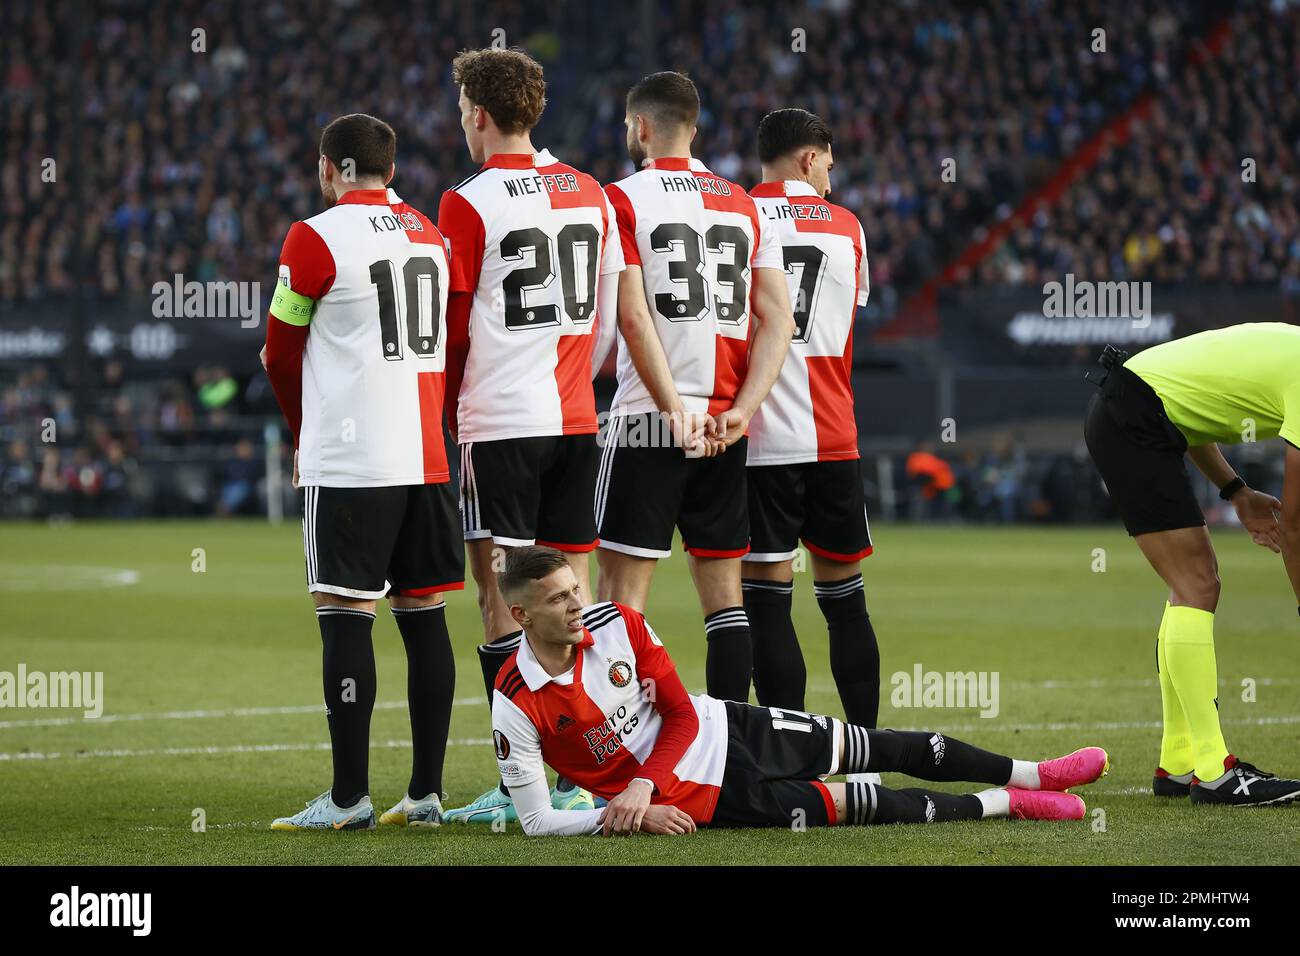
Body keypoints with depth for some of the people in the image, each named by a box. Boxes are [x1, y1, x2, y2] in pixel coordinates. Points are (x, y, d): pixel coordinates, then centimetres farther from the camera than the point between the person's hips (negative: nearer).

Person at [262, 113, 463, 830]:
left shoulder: (316, 239, -7)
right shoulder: (431, 236, 12)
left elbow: (281, 356, 2)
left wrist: (304, 436, 20)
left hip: (350, 466, -7)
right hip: (427, 459, 7)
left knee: (346, 615, -5)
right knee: (423, 614, 8)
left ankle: (348, 797, -7)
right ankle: (426, 791, 9)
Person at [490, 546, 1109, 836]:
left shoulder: (617, 624, -11)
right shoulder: (517, 705, -24)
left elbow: (681, 715, -3)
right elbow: (536, 821, -18)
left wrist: (641, 783, -21)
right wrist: (627, 813, -27)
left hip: (718, 725, 4)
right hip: (699, 795, -4)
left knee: (882, 748, 6)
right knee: (861, 805, -10)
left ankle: (1032, 774, 23)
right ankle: (1005, 805, 8)